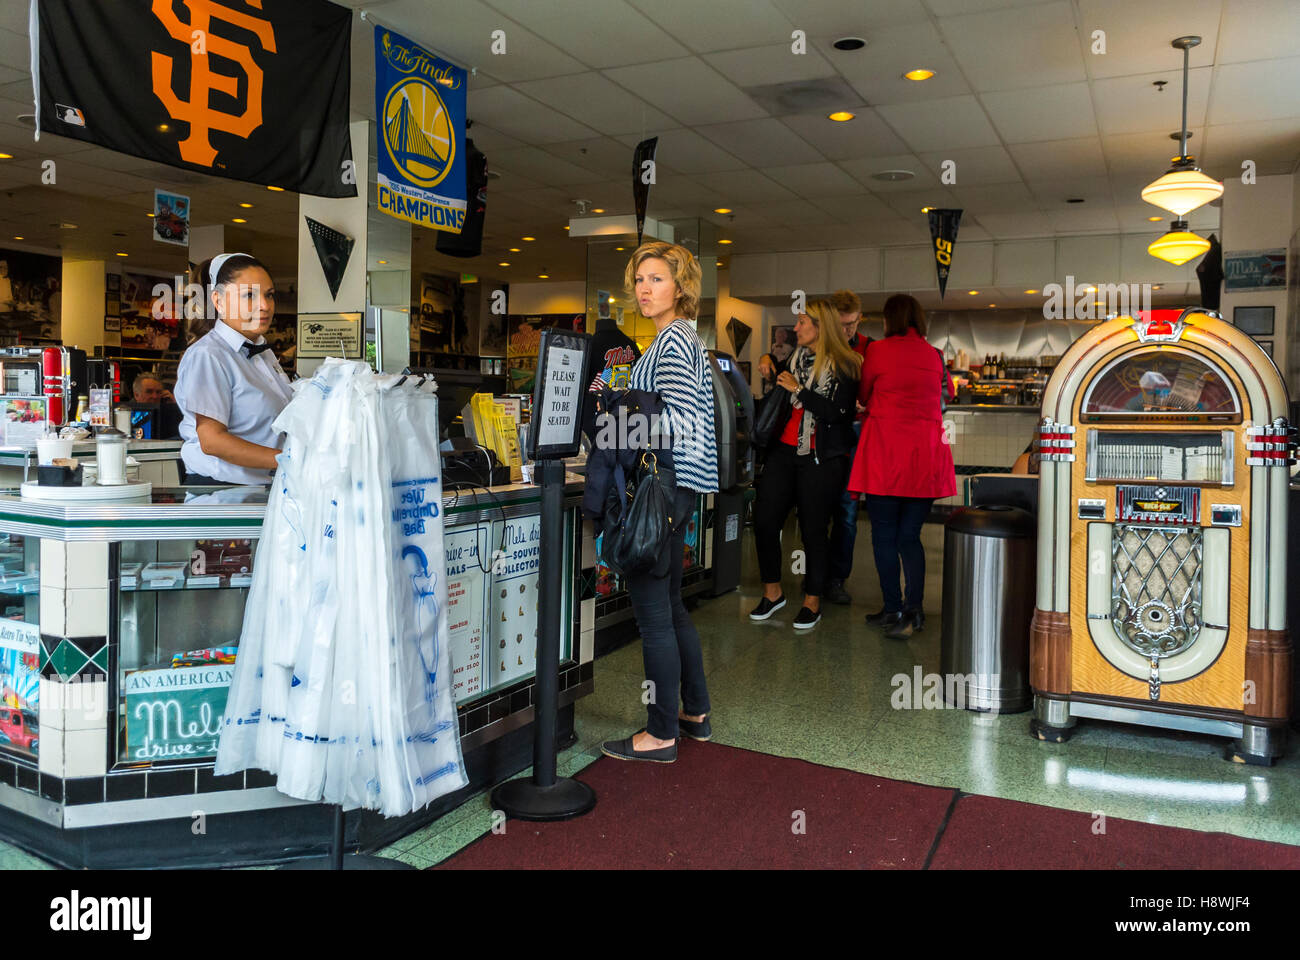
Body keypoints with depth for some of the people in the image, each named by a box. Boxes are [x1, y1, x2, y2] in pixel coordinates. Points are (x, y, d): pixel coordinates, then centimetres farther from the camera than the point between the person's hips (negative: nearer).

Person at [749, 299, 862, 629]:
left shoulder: (844, 366, -6)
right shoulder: (794, 357, 14)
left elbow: (836, 411, -18)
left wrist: (798, 389, -14)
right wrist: (770, 371, 13)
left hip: (821, 459, -6)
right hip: (784, 450, 6)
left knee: (813, 528, 1)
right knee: (764, 519, 1)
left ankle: (812, 601, 18)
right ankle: (772, 592, 19)